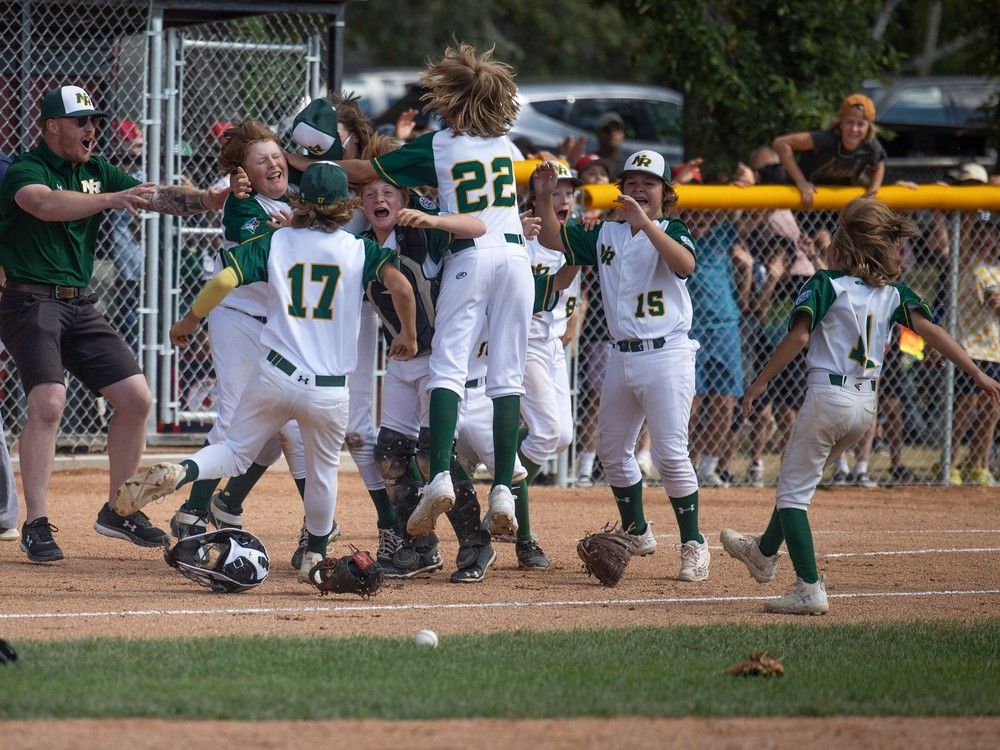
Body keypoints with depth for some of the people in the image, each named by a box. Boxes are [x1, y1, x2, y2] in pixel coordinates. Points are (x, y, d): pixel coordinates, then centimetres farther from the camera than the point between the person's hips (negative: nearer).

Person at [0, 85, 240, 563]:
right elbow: (45, 204, -31)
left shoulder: (96, 172, 12)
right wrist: (110, 199, -42)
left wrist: (208, 199, -13)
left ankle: (118, 510, 18)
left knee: (136, 397, 4)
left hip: (79, 306, 8)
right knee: (48, 402, -22)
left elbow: (156, 197, 4)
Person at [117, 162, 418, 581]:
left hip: (276, 375, 0)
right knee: (323, 469, 23)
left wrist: (191, 320, 10)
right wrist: (408, 335, 3)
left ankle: (176, 474, -18)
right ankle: (314, 558, 31)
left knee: (235, 452, 12)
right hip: (330, 393, 0)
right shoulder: (360, 250, 2)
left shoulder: (276, 242, 5)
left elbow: (223, 280, -6)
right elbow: (400, 285, -13)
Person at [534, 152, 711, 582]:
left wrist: (645, 223, -35)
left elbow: (685, 264, -26)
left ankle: (693, 544, -5)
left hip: (666, 356, -7)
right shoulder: (606, 235, 11)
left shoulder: (671, 231, -6)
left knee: (670, 453, -12)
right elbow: (554, 238, 15)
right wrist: (544, 197, -1)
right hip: (621, 356, 7)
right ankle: (637, 533, 32)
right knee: (612, 449, 15)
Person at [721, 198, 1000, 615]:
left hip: (828, 396, -6)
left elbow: (799, 336, -17)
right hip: (867, 405, 7)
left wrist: (761, 382, -11)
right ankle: (765, 553, 46)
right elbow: (928, 330, -4)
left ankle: (809, 589, -11)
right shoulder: (893, 292, 6)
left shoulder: (826, 284, -7)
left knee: (793, 492, 1)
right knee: (800, 478, 27)